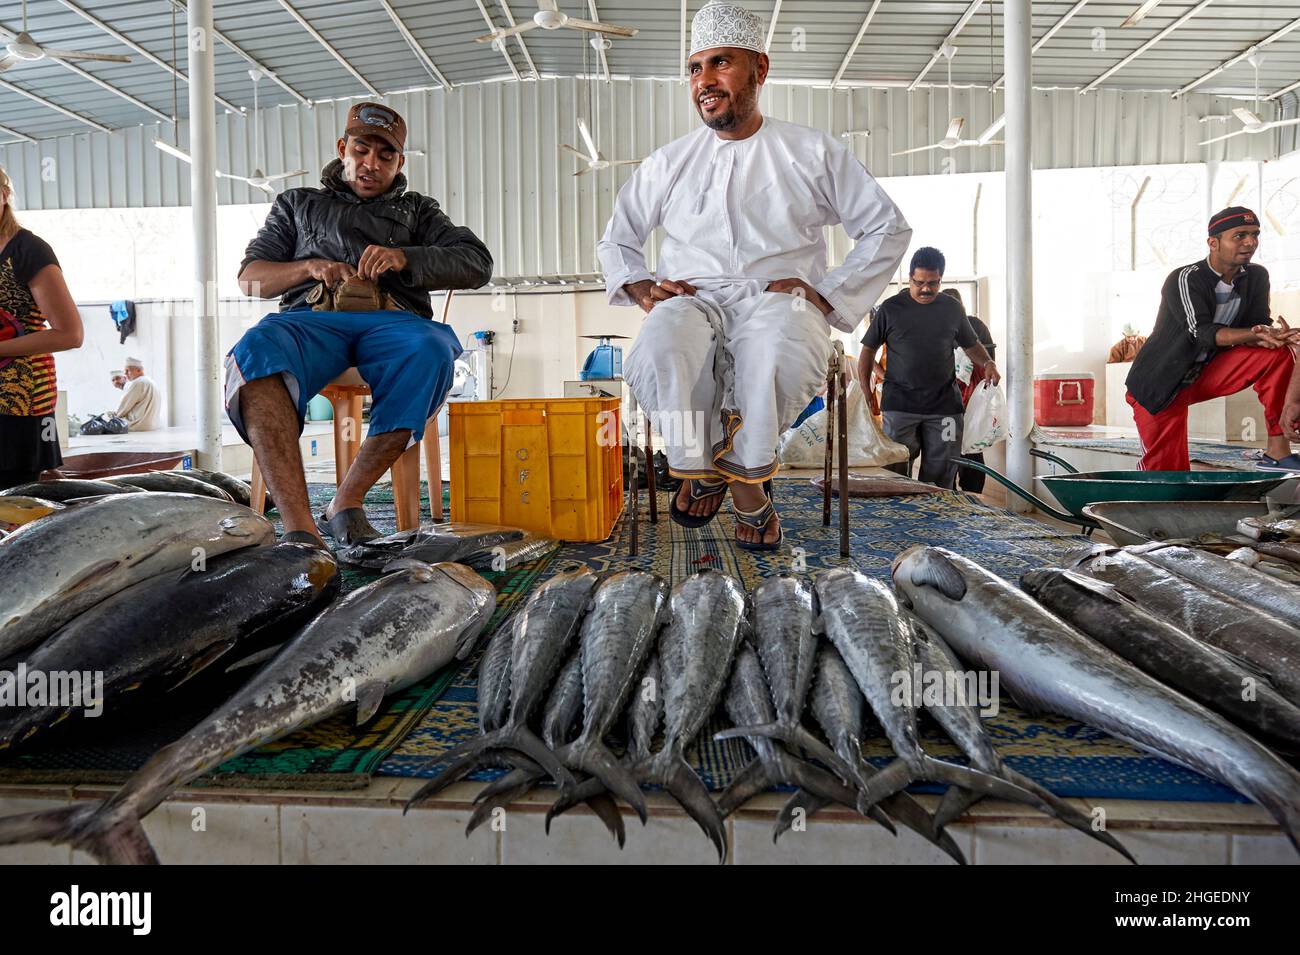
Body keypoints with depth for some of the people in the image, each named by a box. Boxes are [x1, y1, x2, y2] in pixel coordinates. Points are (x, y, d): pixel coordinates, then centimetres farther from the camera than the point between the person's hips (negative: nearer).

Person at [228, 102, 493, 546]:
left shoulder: (417, 210, 32)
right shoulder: (298, 204, 34)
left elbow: (477, 263, 13)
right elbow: (250, 278, 23)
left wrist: (404, 258, -4)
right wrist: (309, 267, 2)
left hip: (391, 321, 0)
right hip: (312, 317, 1)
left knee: (432, 350, -39)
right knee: (255, 349, -37)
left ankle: (345, 502, -31)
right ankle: (300, 529, -45)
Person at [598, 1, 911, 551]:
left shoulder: (812, 153, 13)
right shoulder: (669, 163, 19)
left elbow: (888, 228, 13)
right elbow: (616, 240, 27)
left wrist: (829, 294, -2)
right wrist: (640, 287, 4)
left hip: (778, 299, -1)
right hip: (691, 299, 2)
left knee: (779, 355, -40)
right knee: (657, 356, -37)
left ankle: (742, 470, -13)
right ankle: (698, 466, -11)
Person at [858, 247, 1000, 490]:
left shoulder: (952, 309, 10)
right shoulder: (890, 308, 2)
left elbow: (971, 344, 22)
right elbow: (868, 350, 6)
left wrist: (987, 363, 0)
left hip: (944, 404, 2)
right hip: (899, 404, -2)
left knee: (941, 474, 4)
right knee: (895, 472, -1)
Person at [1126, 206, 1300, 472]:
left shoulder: (1256, 277, 2)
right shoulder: (1184, 279, -18)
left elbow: (1260, 325, -4)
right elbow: (1202, 333, -29)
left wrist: (1269, 336, -29)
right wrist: (1253, 334, -44)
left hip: (1208, 373, 6)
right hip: (1159, 384, -6)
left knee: (1277, 355, -16)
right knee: (1167, 470, -12)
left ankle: (1277, 451, -14)